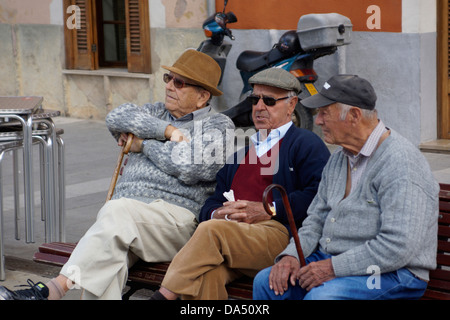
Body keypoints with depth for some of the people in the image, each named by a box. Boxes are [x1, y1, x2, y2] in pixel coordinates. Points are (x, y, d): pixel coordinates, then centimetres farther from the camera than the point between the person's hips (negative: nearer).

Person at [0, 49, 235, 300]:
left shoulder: (218, 126, 11)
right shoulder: (157, 113, 29)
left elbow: (191, 168, -8)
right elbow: (117, 118, 8)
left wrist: (144, 145, 4)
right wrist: (166, 130, -3)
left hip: (175, 214, -5)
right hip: (126, 214, 5)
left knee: (118, 211, -35)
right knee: (108, 251, -31)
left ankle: (55, 288, -42)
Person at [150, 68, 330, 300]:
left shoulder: (307, 144, 12)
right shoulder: (239, 147, 34)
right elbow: (213, 201, 27)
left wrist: (268, 210, -11)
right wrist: (216, 213, 1)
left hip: (277, 233, -4)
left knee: (211, 229, -32)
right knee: (207, 270, -33)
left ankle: (165, 295, -27)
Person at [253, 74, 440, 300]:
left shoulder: (400, 163, -18)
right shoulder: (338, 159, 13)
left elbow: (399, 247, -25)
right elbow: (317, 219, 19)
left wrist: (334, 267, -22)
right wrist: (291, 255, -1)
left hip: (391, 273, -8)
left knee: (319, 296, -33)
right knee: (266, 282, -7)